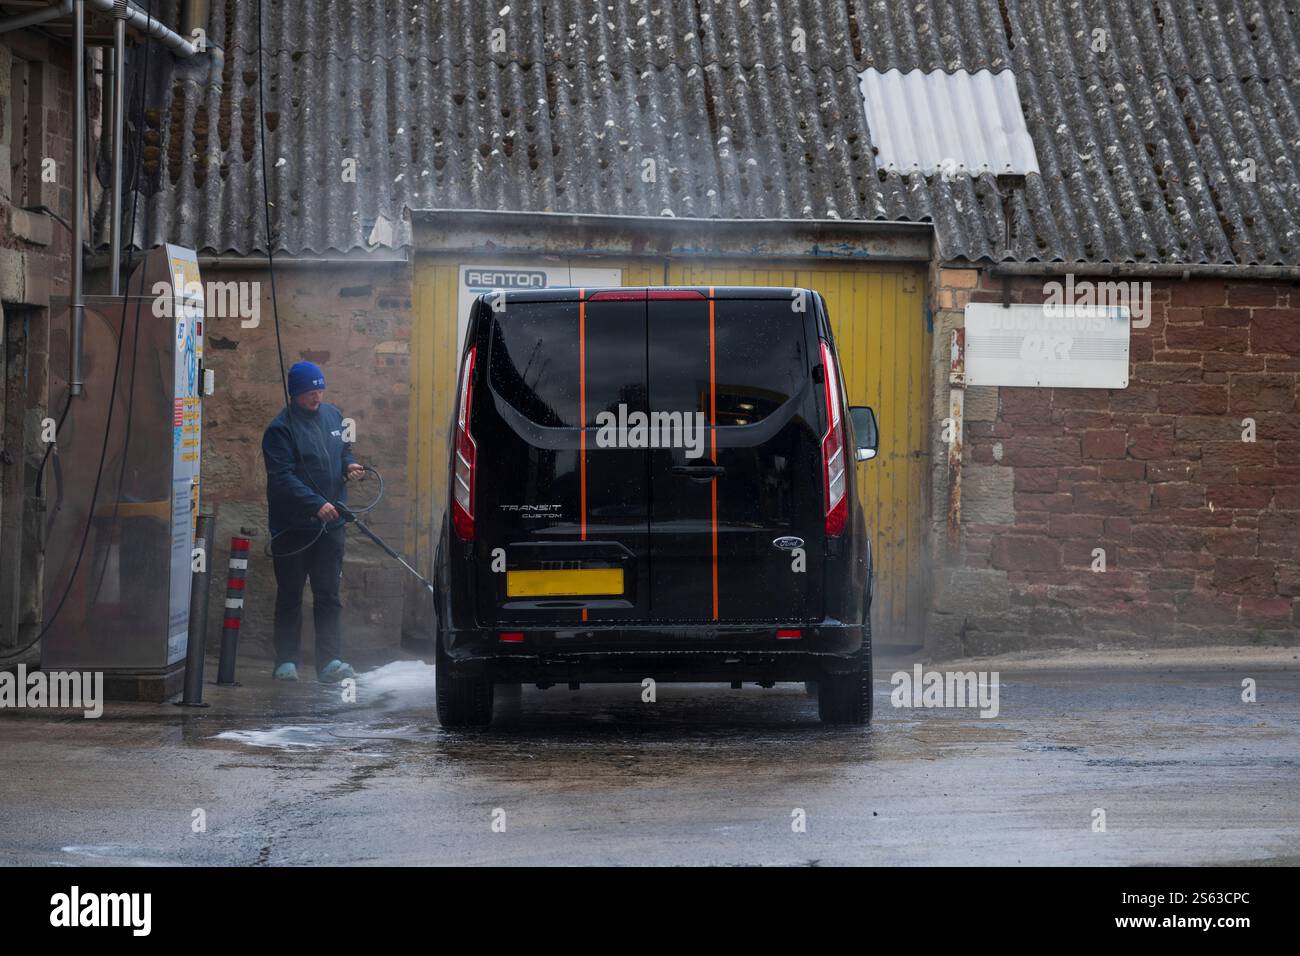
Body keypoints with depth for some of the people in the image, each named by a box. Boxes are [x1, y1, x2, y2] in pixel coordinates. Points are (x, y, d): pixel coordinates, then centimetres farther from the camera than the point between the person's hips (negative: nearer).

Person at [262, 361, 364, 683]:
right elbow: (282, 477, -19)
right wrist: (317, 504, -29)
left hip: (330, 524, 5)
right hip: (292, 526, -5)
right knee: (289, 597, 5)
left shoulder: (333, 416, 10)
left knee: (328, 596, 0)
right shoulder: (281, 429, -11)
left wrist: (349, 465, 1)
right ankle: (286, 660, 11)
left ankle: (330, 661, -5)